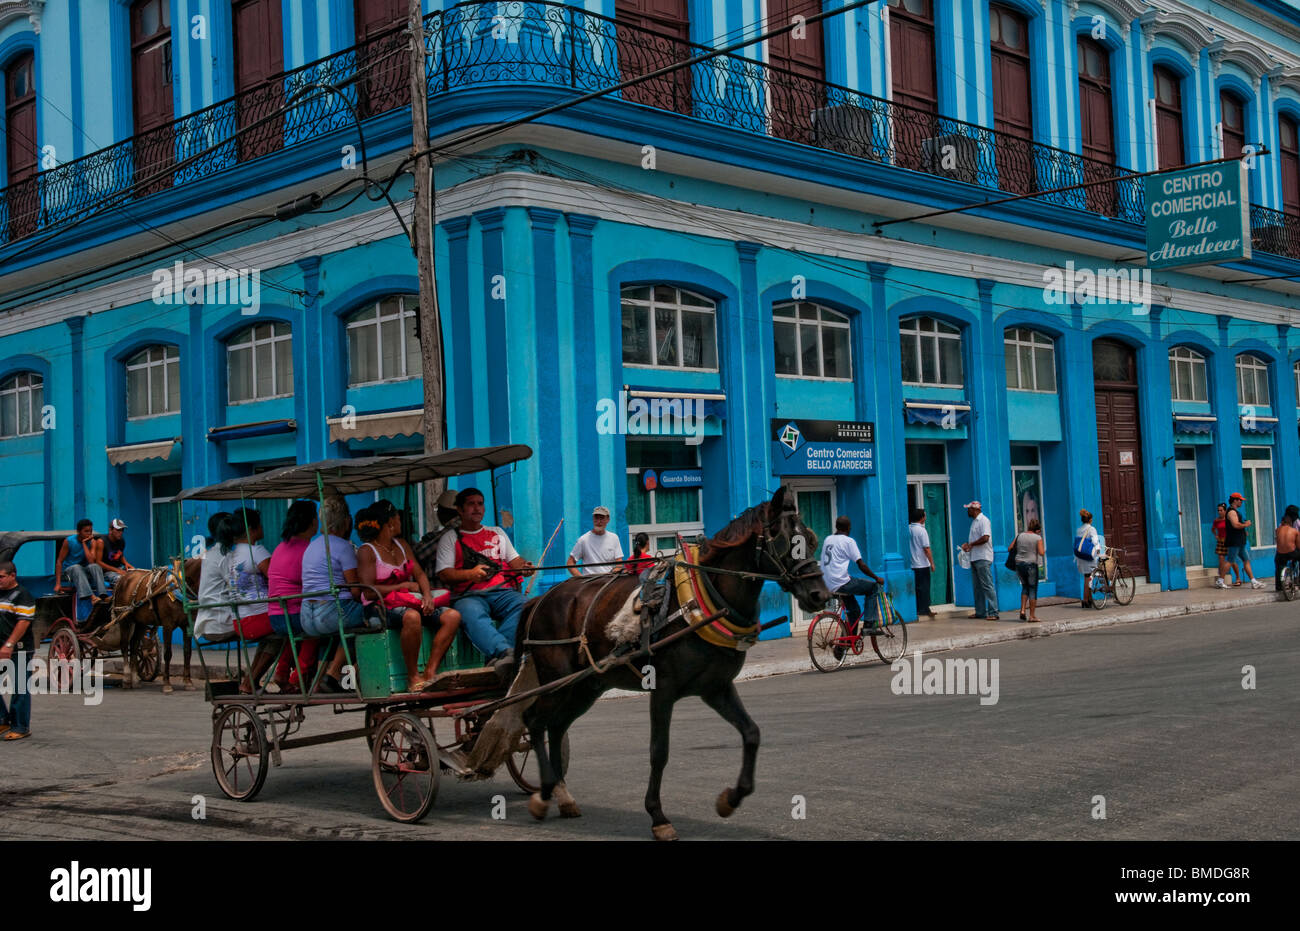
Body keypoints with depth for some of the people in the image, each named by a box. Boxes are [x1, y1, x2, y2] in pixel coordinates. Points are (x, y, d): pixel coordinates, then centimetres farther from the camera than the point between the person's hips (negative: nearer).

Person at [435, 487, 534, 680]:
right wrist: (470, 573, -12)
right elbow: (444, 574, 6)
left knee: (523, 606, -33)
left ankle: (497, 655, -49)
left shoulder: (497, 533, 30)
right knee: (472, 614, -40)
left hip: (501, 591, 3)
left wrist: (524, 566, 1)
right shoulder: (450, 539, 18)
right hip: (468, 595, -3)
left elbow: (514, 560, 26)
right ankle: (506, 653, -62)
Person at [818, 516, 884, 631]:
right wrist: (876, 578, 2)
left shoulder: (828, 539, 16)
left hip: (828, 586, 8)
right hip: (841, 584, -8)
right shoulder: (848, 541, -6)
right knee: (873, 586, 4)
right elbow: (861, 565, -9)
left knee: (854, 610, 20)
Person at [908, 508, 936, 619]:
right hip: (922, 564, -6)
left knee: (915, 587, 10)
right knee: (924, 587, 2)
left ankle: (916, 610, 11)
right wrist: (932, 563, -8)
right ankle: (924, 609, 5)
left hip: (911, 564, 6)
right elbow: (926, 549, -14)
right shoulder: (921, 530, -13)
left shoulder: (908, 529, 5)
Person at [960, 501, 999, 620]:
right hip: (974, 558, 10)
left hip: (983, 559, -10)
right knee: (978, 587, 12)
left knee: (987, 586, -10)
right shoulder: (974, 521, 19)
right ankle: (980, 612, 17)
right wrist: (967, 544, 8)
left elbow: (985, 538, -23)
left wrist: (971, 544, -13)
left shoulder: (983, 521, -12)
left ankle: (993, 613, -11)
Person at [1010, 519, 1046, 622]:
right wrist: (1044, 551, 9)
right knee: (1033, 589, 5)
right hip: (1031, 564, -4)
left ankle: (1022, 610, 7)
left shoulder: (1020, 535, 7)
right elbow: (1041, 553, -13)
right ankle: (1032, 616, 4)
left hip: (1019, 564, 4)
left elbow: (1010, 548, 6)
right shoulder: (1038, 538, -4)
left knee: (1025, 587, 21)